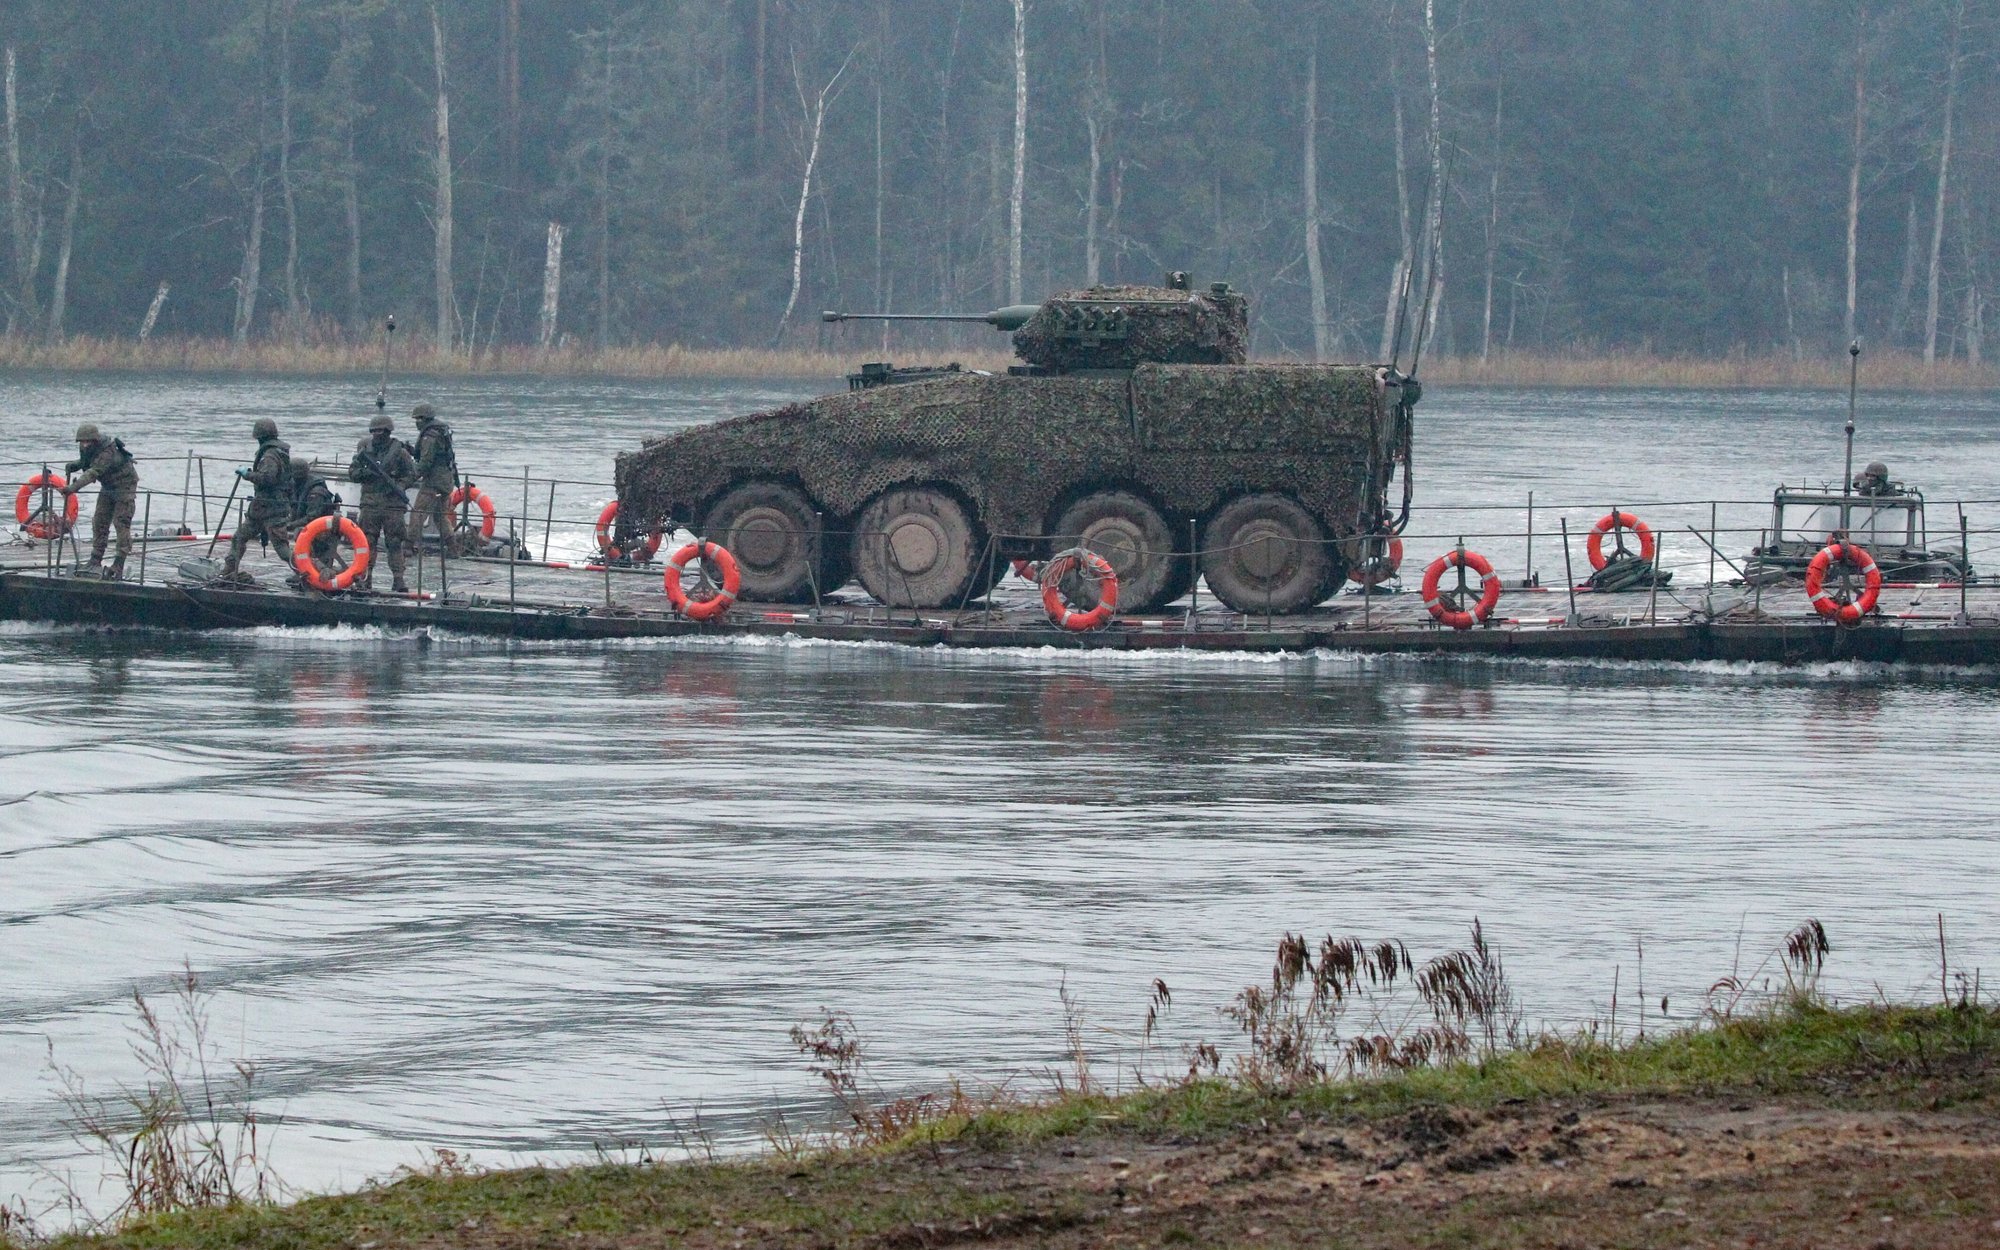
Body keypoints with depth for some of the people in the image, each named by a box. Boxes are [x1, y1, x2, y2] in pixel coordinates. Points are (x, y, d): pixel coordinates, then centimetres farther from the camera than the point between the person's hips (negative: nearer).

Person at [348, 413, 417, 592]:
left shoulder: (399, 450, 1)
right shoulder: (365, 449, 8)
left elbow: (412, 473, 5)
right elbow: (351, 472, 11)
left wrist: (399, 486, -11)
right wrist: (362, 473, -11)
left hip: (393, 504, -2)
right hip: (370, 502, 2)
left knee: (394, 542, -3)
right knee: (367, 541, 1)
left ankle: (398, 579, -2)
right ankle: (365, 578, 6)